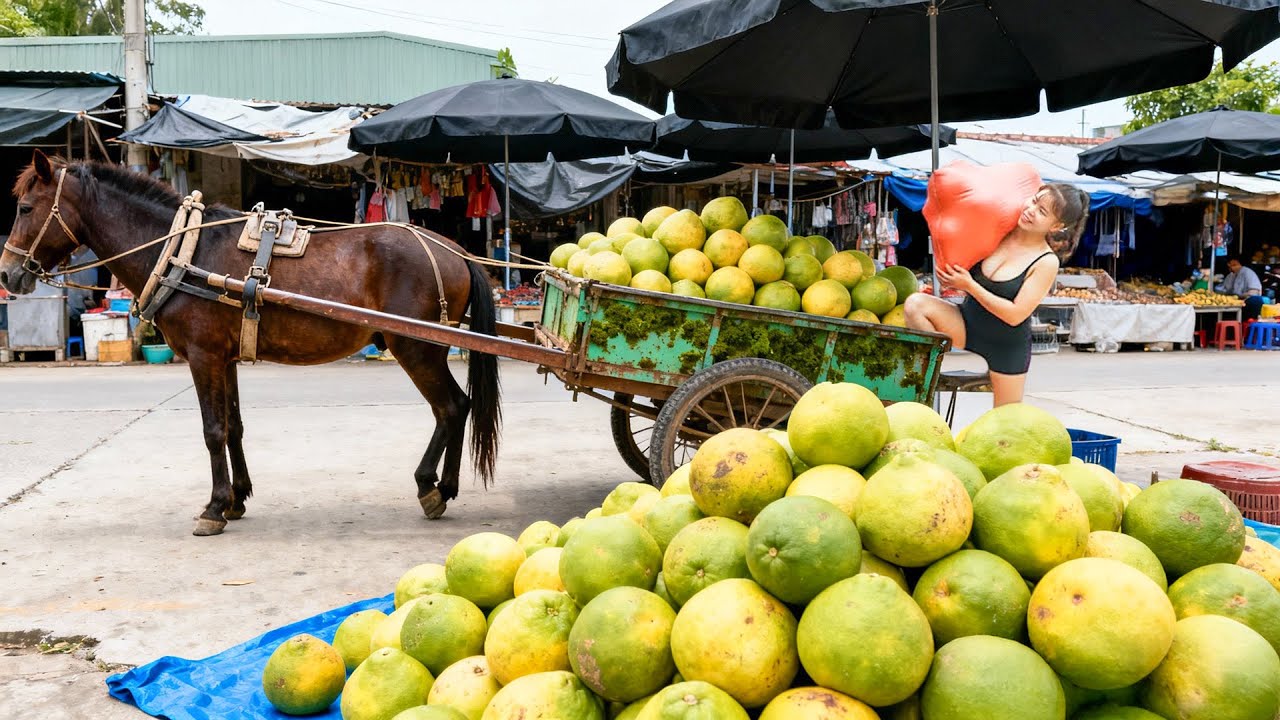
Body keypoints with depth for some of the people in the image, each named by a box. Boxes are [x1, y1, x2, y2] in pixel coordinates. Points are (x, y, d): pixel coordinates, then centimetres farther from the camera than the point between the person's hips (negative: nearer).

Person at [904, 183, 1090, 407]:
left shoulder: (1047, 263, -18)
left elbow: (1015, 315, -22)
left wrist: (969, 286, -23)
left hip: (1008, 346, -4)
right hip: (969, 324, 4)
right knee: (916, 304, -22)